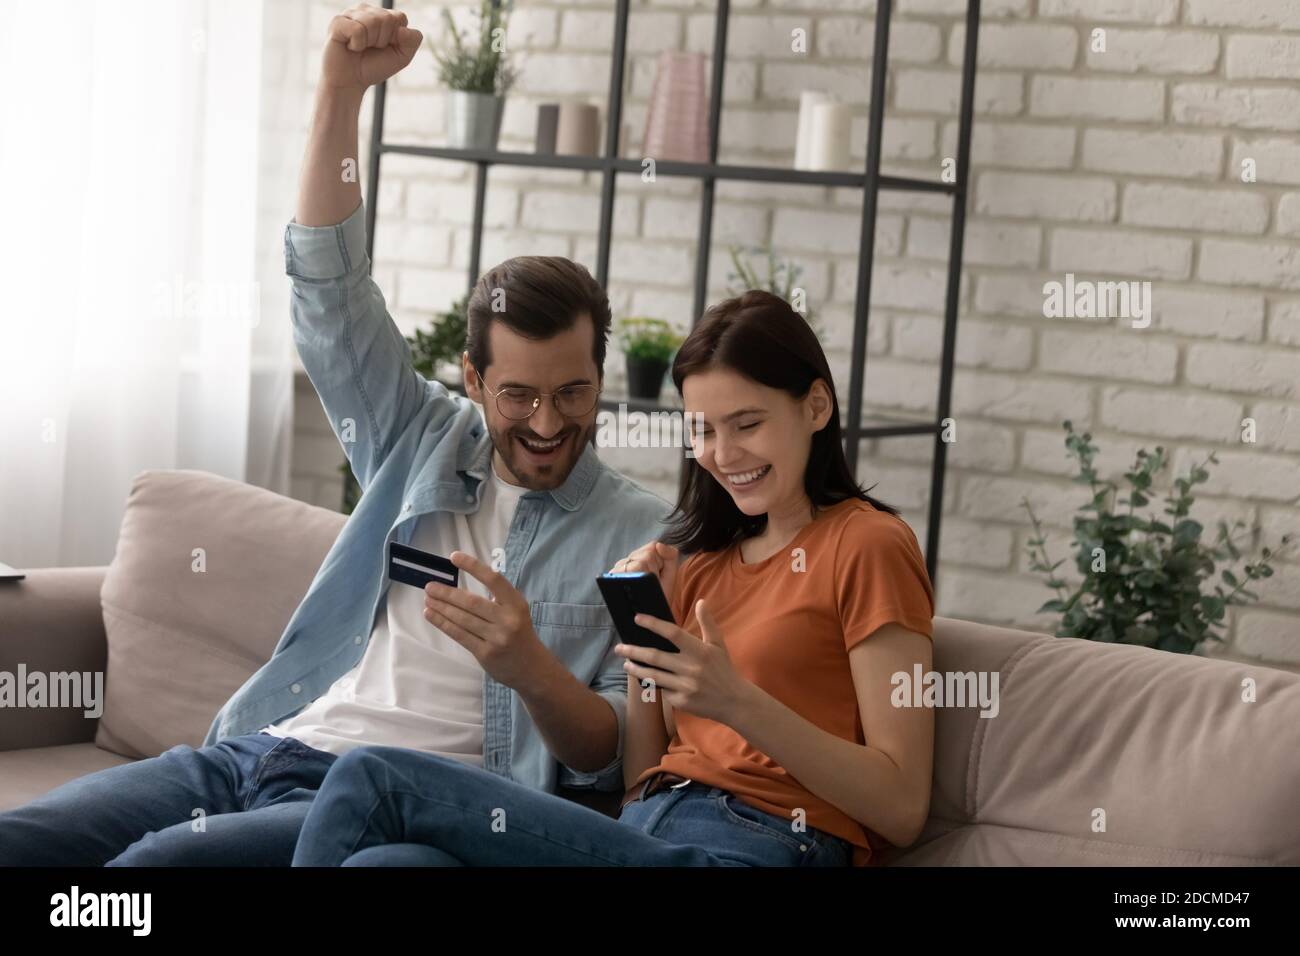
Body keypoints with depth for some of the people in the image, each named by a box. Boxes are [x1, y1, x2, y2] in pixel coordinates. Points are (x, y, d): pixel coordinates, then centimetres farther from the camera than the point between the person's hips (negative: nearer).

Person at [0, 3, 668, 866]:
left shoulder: (640, 536, 3)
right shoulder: (426, 442, 16)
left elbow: (613, 761, -2)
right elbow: (330, 285, 10)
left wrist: (531, 669, -23)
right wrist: (343, 89, -1)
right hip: (258, 746, 5)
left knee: (159, 858, -33)